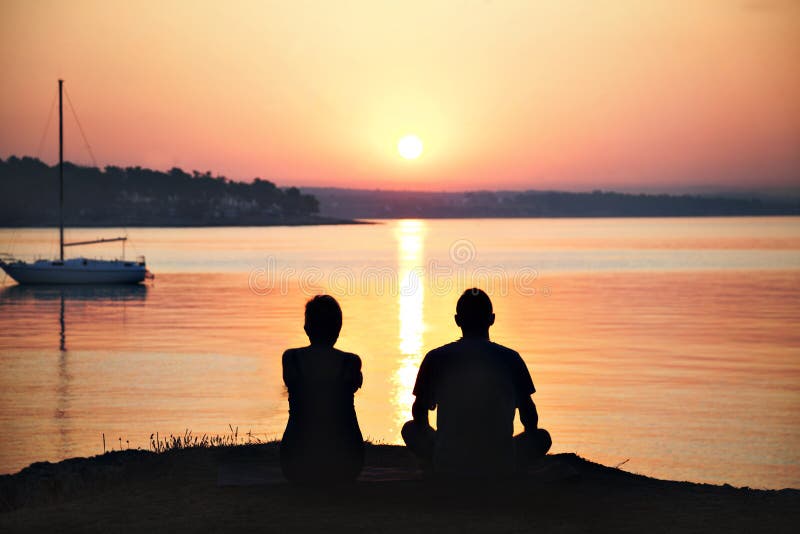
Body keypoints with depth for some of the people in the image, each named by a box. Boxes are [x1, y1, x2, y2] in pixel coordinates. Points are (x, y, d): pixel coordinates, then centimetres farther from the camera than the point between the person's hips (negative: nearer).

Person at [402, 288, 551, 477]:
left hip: (447, 464, 0)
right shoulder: (511, 359, 1)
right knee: (542, 437, 27)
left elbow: (419, 412, 10)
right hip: (501, 467, 0)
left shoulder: (435, 358, 1)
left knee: (410, 429, 28)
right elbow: (529, 416, 8)